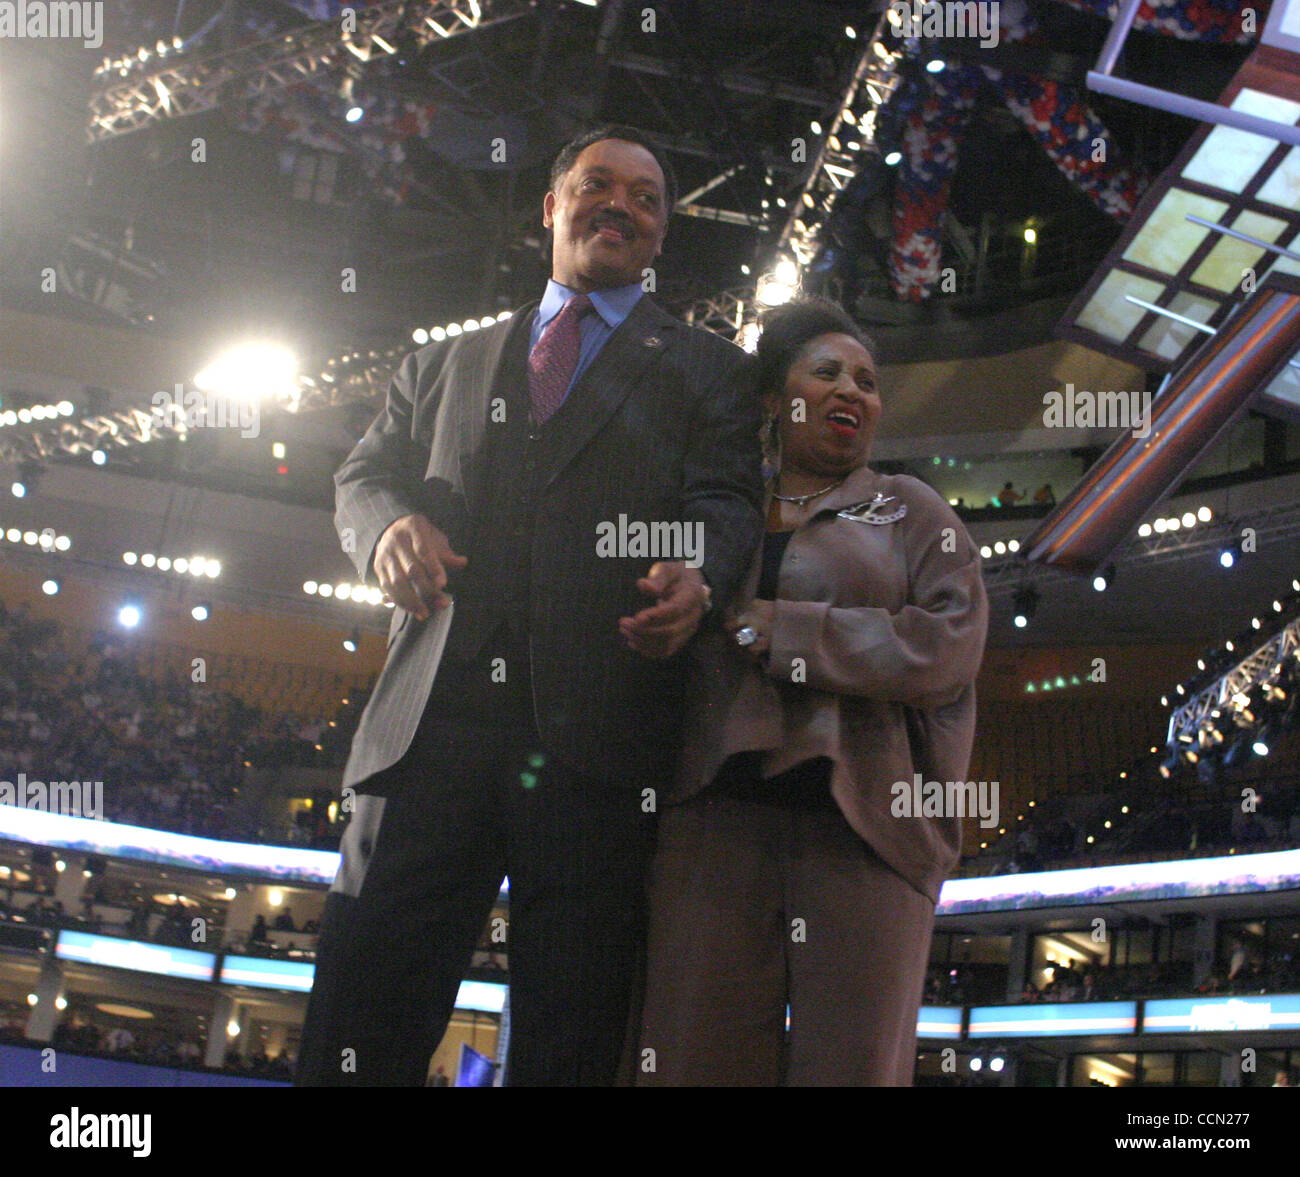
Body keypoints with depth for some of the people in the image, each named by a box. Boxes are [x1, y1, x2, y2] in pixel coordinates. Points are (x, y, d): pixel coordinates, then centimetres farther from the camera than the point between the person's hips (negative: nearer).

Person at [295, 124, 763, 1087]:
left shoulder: (706, 372, 19)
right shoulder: (451, 363, 27)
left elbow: (728, 501, 5)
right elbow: (367, 471, 20)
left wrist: (699, 579, -20)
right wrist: (390, 524, -6)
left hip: (597, 732, -2)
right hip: (431, 721, 2)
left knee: (570, 1045, -1)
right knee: (356, 1039, -4)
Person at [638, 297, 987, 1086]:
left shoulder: (911, 513, 16)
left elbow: (949, 647, -1)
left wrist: (783, 631, -5)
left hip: (866, 821, -1)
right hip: (719, 813, 1)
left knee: (852, 1065, -6)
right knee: (700, 1059, -8)